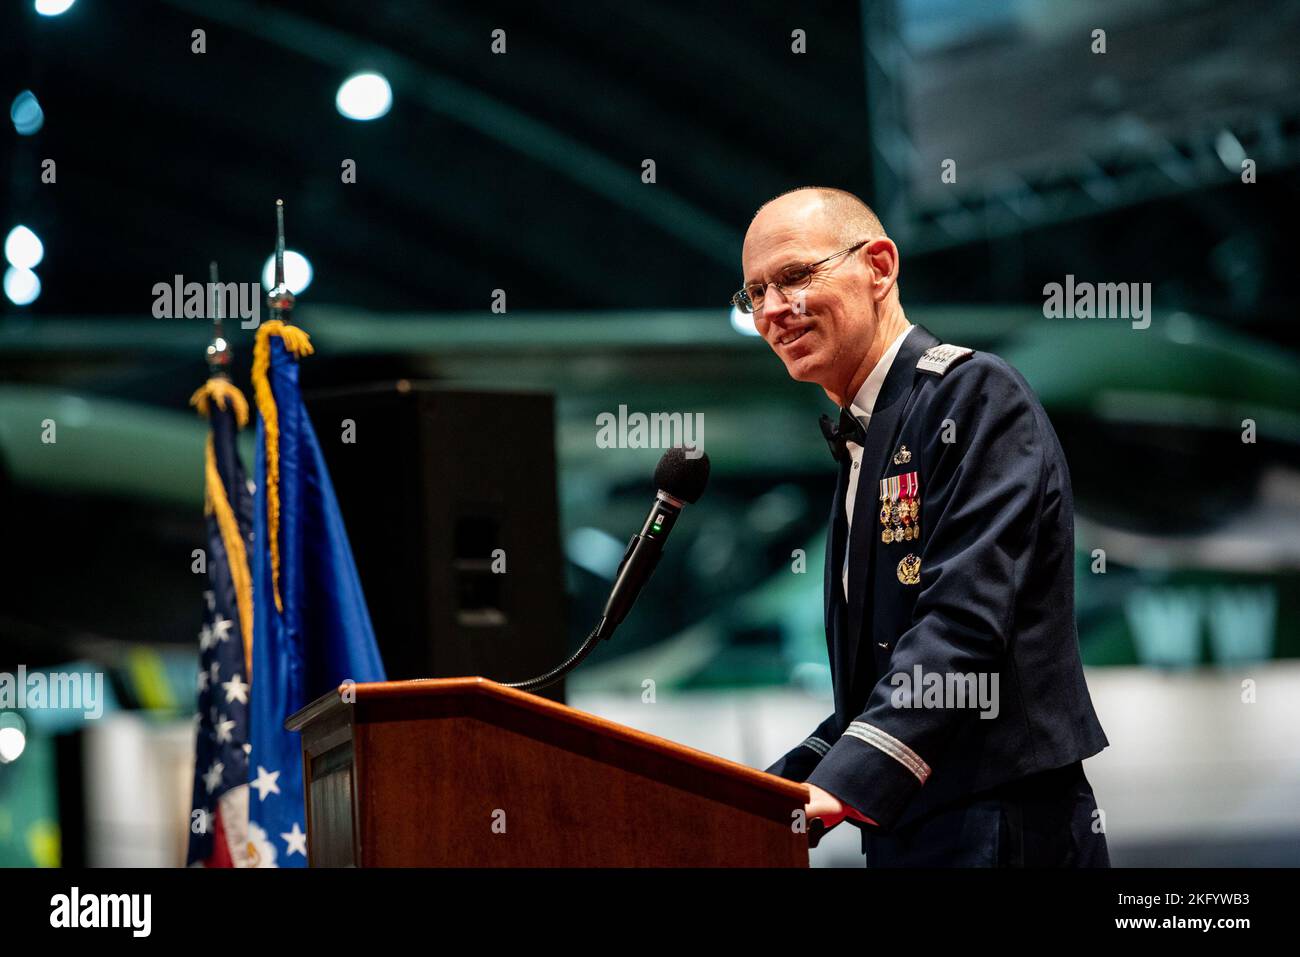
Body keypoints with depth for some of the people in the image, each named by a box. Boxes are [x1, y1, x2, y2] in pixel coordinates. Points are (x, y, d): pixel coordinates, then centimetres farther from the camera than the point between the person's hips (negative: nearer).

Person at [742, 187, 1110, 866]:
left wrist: (840, 787, -29)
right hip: (902, 834, 8)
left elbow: (962, 621, -21)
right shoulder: (862, 440, 18)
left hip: (1004, 833, -8)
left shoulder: (975, 395, -9)